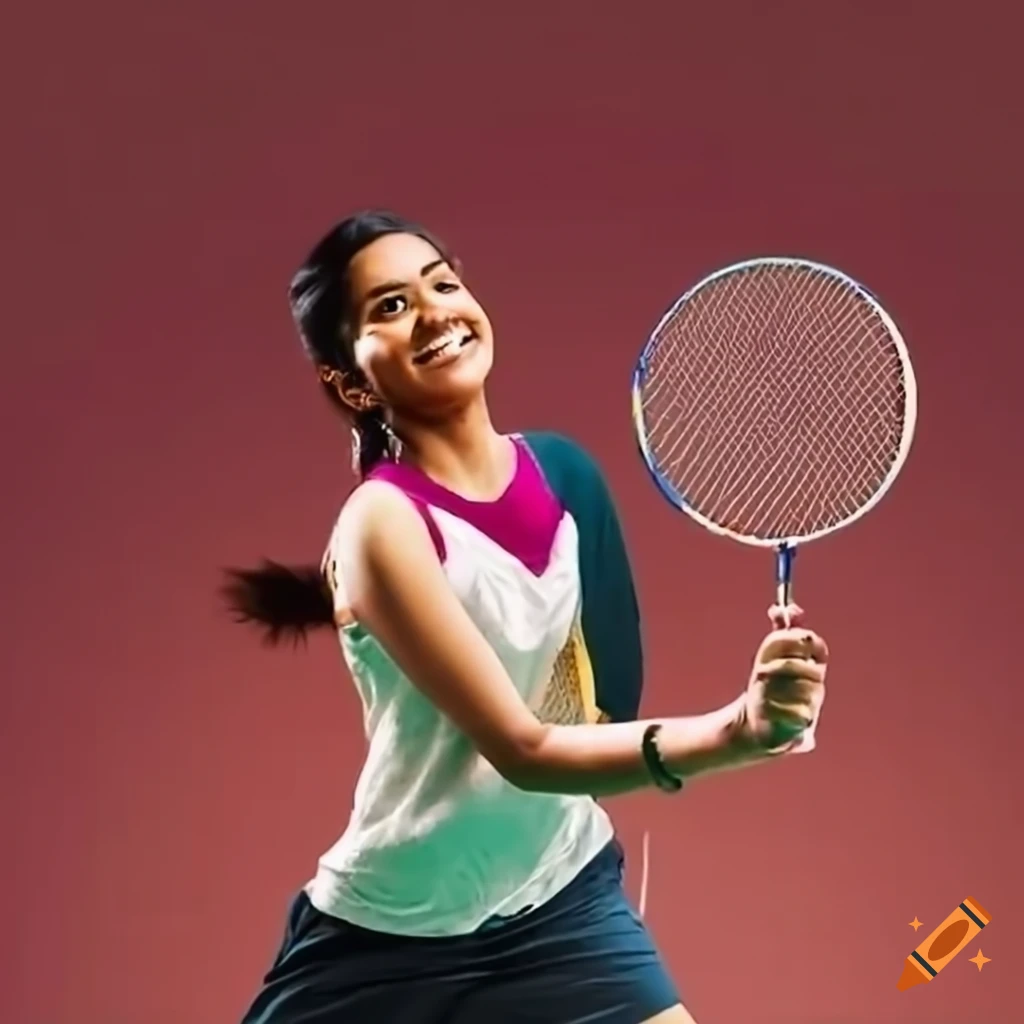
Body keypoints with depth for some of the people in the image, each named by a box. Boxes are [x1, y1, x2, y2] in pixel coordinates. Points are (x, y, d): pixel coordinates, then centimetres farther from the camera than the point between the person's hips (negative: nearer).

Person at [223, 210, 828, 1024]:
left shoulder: (561, 470, -4)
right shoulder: (384, 521, -20)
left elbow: (600, 696, 6)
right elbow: (523, 749, -24)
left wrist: (746, 715, -11)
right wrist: (733, 733, -36)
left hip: (563, 898, 4)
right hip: (388, 934, -4)